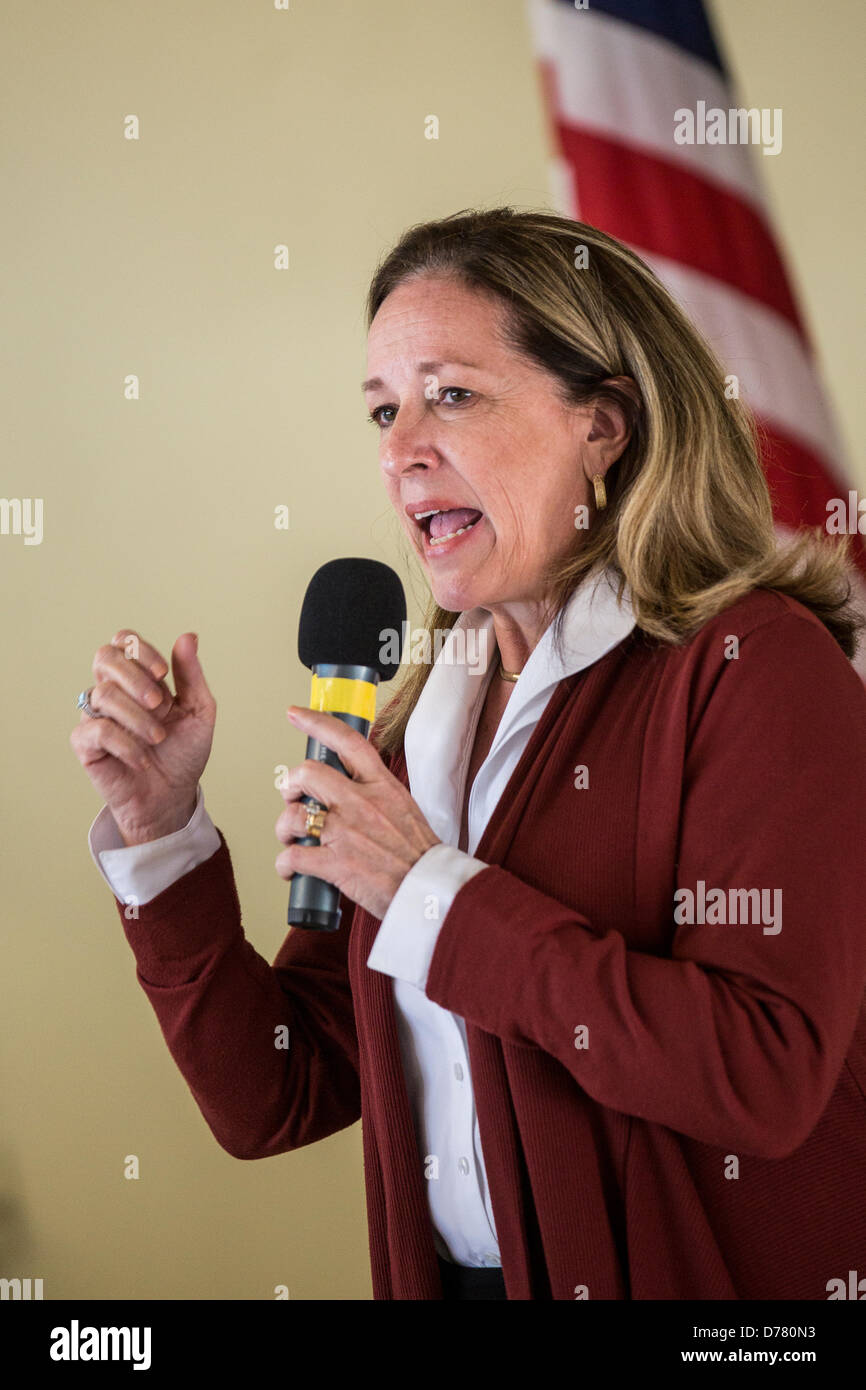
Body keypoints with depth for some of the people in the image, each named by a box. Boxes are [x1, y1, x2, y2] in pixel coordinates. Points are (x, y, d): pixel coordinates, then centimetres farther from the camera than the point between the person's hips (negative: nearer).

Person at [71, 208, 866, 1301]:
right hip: (451, 1273, 5)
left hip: (701, 1276, -4)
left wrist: (432, 895, -19)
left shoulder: (755, 665, -13)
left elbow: (766, 1077, -23)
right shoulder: (419, 722, 3)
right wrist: (158, 830, -9)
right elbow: (271, 1105, 2)